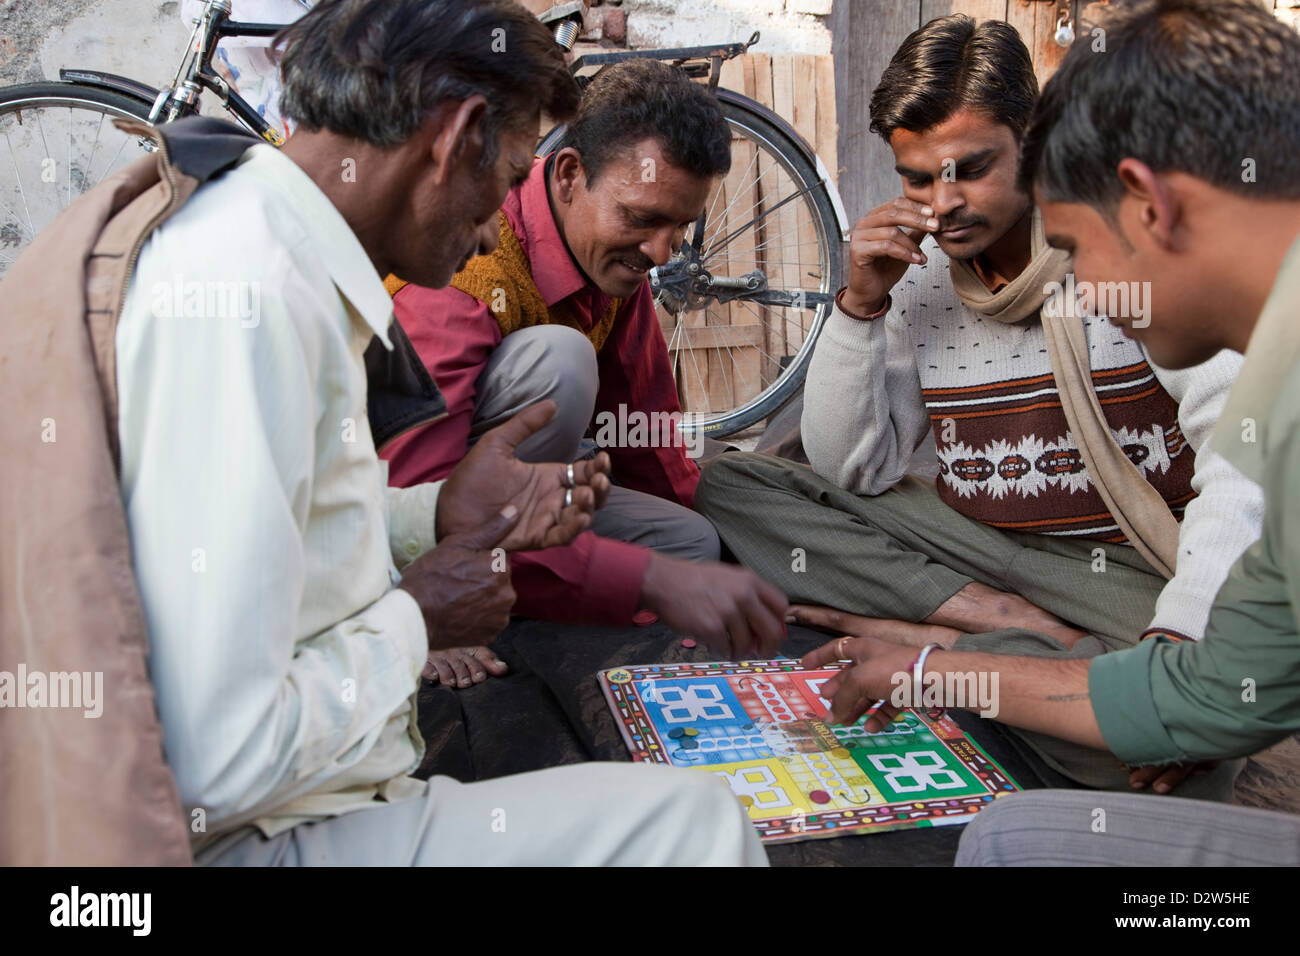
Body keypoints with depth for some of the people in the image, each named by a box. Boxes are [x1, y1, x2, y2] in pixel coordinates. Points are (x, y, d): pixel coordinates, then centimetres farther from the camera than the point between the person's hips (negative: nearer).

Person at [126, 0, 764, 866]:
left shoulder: (256, 240, 7)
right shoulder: (249, 297, -25)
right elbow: (217, 758, -28)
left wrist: (432, 518, 9)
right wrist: (411, 620, -12)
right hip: (261, 836, -9)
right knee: (691, 817, -11)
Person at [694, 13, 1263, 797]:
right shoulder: (916, 276, 4)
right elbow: (852, 472, 3)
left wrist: (1177, 638, -35)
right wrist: (860, 304, -9)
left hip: (1134, 575, -4)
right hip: (970, 547, 5)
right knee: (730, 484, -9)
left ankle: (919, 644, -17)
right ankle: (1009, 623, -15)